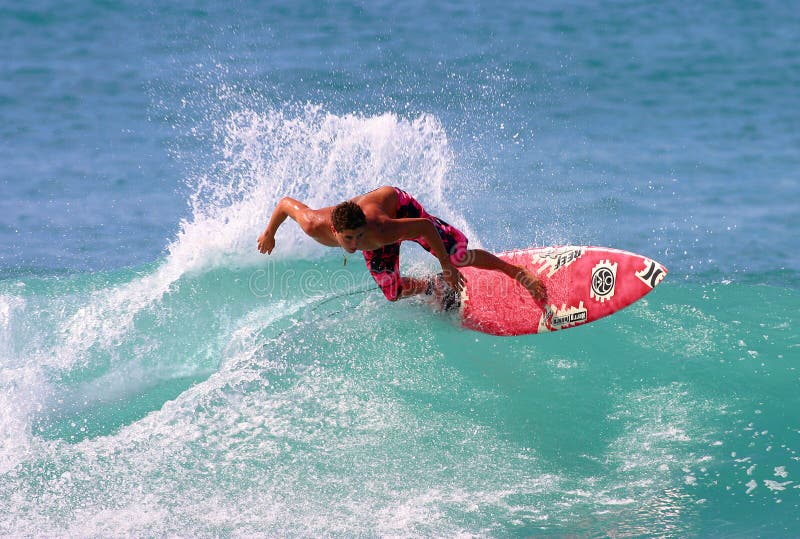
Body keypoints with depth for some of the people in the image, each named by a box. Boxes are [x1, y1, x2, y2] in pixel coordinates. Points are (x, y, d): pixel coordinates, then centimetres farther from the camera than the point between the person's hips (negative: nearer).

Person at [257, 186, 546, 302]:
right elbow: (286, 202, -19)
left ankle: (516, 271, 4)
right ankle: (433, 289, 38)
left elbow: (425, 227, -36)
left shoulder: (379, 232, -47)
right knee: (393, 293, 7)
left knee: (456, 255, -15)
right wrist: (269, 233, -1)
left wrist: (447, 267, -28)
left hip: (398, 205, -5)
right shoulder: (314, 226, -39)